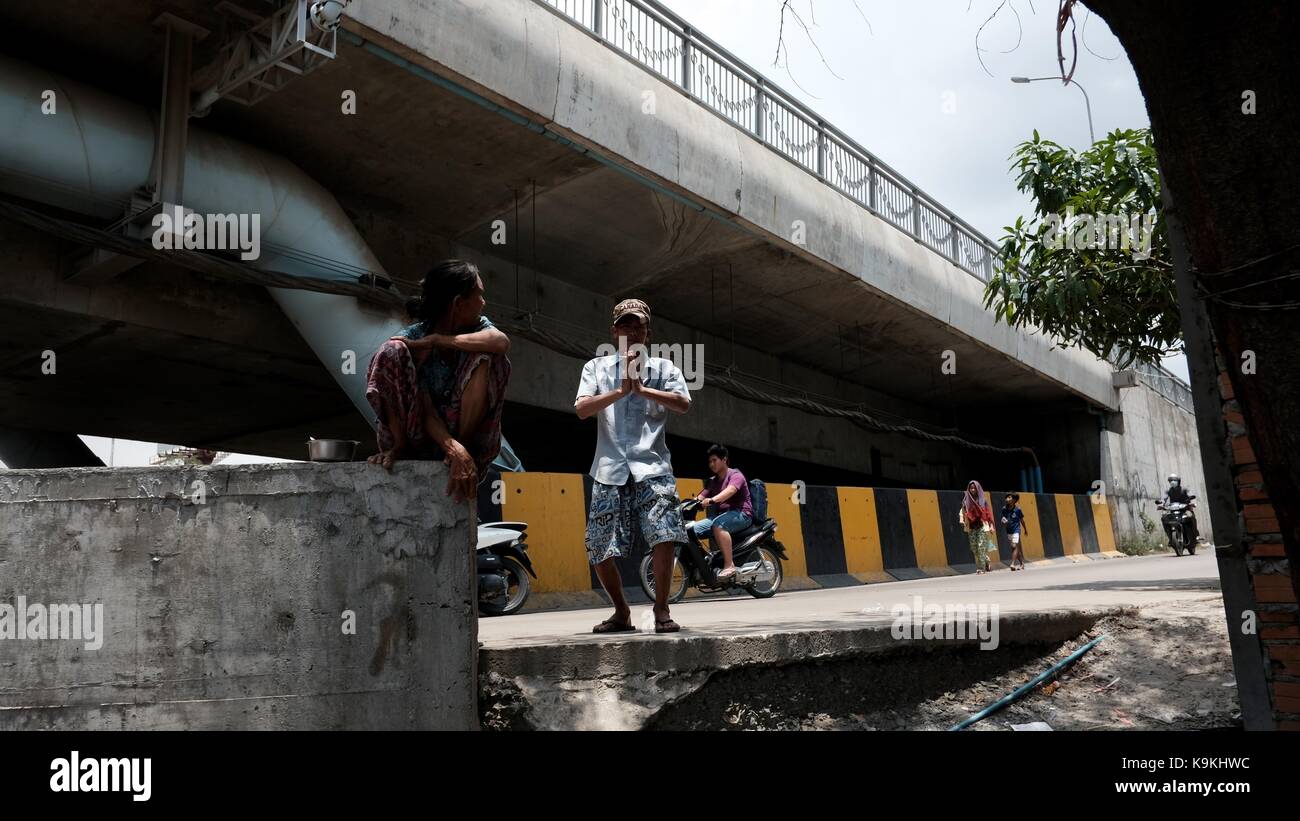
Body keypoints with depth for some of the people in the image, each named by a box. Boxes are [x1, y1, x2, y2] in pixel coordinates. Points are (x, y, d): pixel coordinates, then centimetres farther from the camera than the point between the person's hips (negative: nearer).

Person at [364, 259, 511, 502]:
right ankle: (400, 446, -13)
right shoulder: (410, 339, -15)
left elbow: (502, 342, -30)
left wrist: (436, 340, -27)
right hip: (416, 435, -2)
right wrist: (455, 451, -39)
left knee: (485, 356, -20)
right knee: (392, 353, -23)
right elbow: (425, 411, -23)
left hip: (462, 428, 2)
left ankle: (465, 441, -16)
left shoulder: (478, 326, -3)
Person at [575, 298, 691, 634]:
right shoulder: (597, 367, 14)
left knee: (664, 537, -19)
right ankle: (622, 612, 22)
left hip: (652, 467, -1)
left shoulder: (663, 367, 13)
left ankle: (661, 609, -1)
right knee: (599, 551, 1)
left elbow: (683, 404, -3)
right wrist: (620, 390, -10)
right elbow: (581, 409, -1)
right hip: (610, 470, 1)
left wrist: (641, 388, -8)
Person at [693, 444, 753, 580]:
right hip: (721, 515, 8)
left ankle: (729, 565, -37)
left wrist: (712, 500, -41)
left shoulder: (735, 475, -2)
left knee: (718, 524, -38)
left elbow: (729, 491, -24)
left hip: (741, 514, -8)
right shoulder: (713, 482, 21)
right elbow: (700, 497, 7)